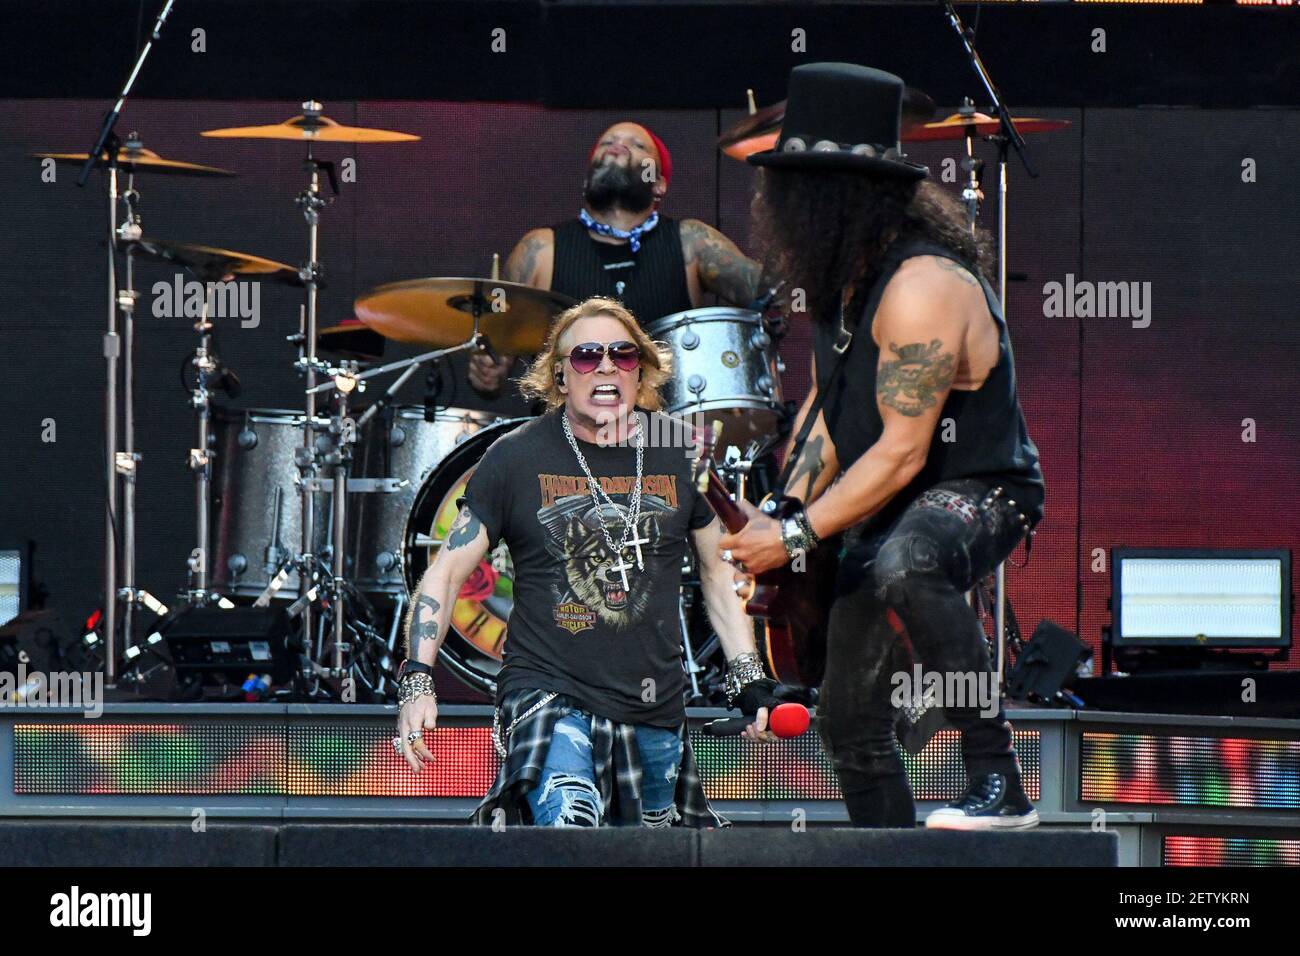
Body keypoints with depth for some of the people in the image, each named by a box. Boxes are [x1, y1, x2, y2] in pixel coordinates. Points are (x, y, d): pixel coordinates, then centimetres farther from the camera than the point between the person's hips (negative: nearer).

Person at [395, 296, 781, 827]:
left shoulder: (680, 453, 5)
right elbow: (447, 571, 1)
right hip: (548, 694, -4)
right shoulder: (516, 457, -3)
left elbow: (717, 570, 18)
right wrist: (417, 679, -11)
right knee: (568, 846, -28)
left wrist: (748, 678, 13)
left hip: (656, 707, 4)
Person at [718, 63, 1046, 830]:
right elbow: (831, 402, 16)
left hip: (978, 493, -10)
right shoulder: (842, 278, 4)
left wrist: (798, 537, -27)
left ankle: (999, 783, -41)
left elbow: (901, 454, -29)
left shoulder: (921, 288, -26)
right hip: (891, 511, 10)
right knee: (849, 722, 13)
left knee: (904, 567, -43)